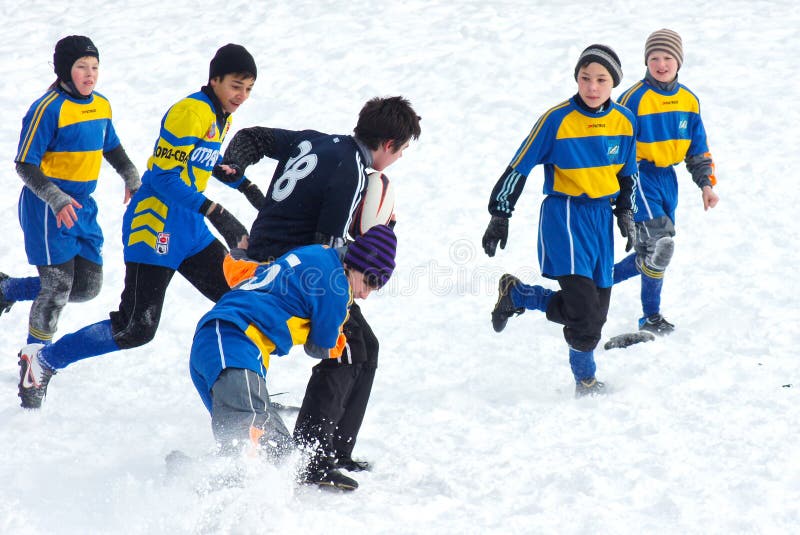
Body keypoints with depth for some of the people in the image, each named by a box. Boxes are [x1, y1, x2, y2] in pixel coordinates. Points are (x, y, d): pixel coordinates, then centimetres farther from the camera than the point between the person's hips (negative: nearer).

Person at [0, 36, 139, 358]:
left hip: (83, 208, 8)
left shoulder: (102, 106, 6)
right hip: (47, 209, -7)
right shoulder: (49, 109, -16)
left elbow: (111, 147, 26)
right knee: (58, 289, -7)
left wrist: (132, 179, 19)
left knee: (87, 288, 7)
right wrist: (56, 199, -28)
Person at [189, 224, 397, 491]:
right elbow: (322, 348, 12)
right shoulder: (335, 282, 1)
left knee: (278, 449, 7)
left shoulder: (306, 256, 28)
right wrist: (339, 341, 34)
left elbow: (234, 267, 40)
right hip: (236, 343, -12)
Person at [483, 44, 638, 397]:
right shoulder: (557, 120, -12)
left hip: (602, 217, 6)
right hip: (564, 216, -6)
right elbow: (520, 167, -7)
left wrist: (626, 214, 17)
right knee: (584, 310, -17)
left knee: (594, 312, 8)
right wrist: (500, 216, -8)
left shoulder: (624, 122, 3)